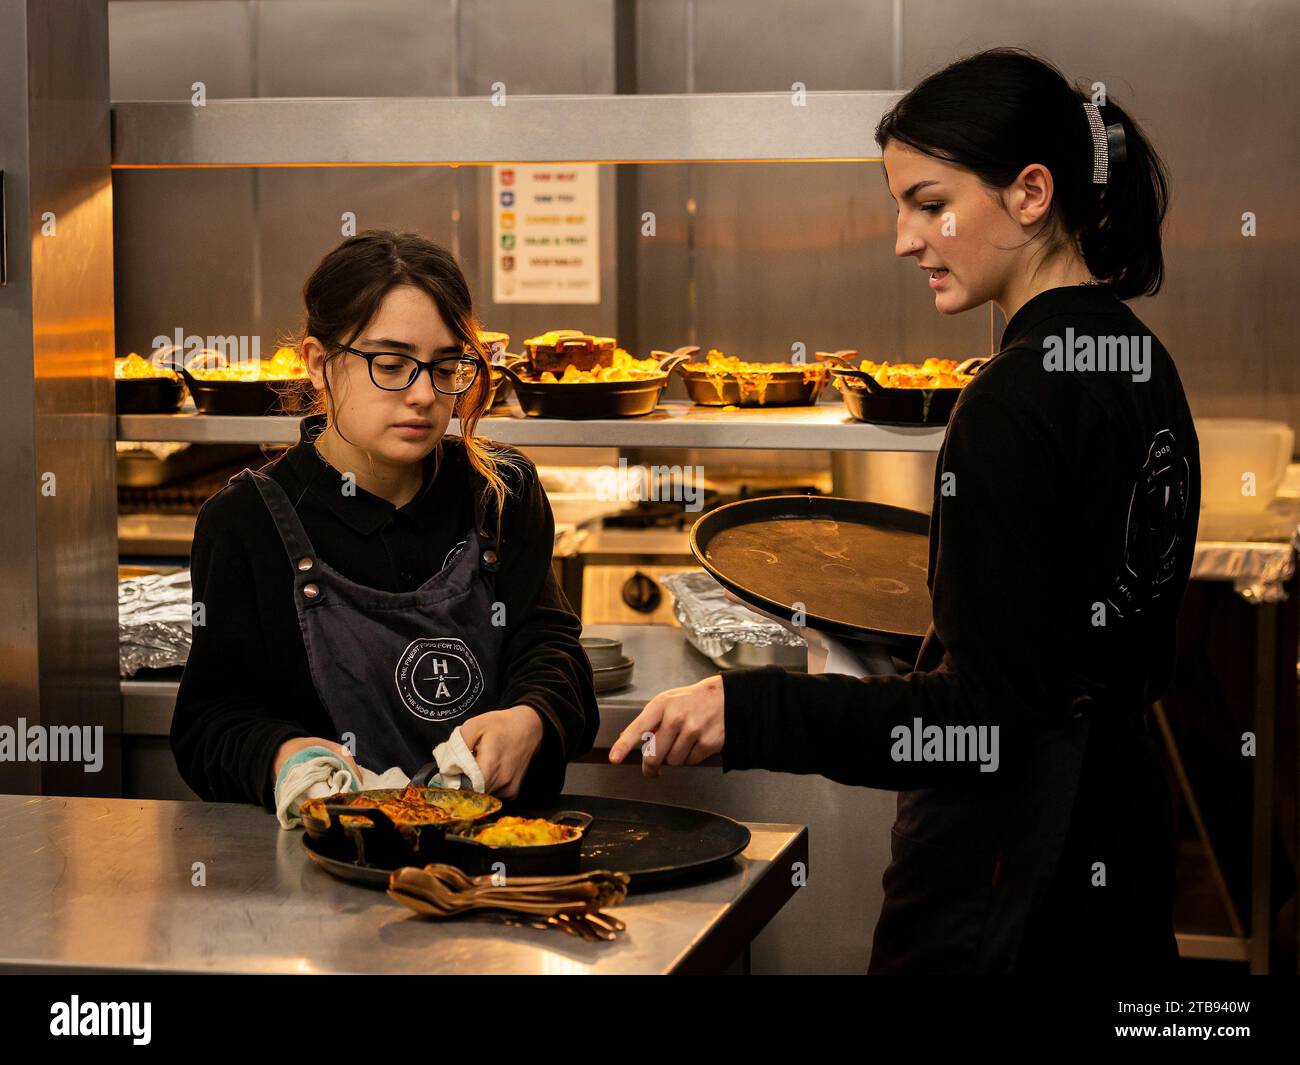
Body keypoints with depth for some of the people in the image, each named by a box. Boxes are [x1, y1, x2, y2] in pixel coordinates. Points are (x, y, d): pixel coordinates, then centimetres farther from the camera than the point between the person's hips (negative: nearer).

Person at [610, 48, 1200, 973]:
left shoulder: (1017, 400, -22)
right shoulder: (1142, 366, 8)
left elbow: (991, 708, -24)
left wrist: (745, 713, -25)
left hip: (1004, 879, -10)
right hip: (1118, 849, 10)